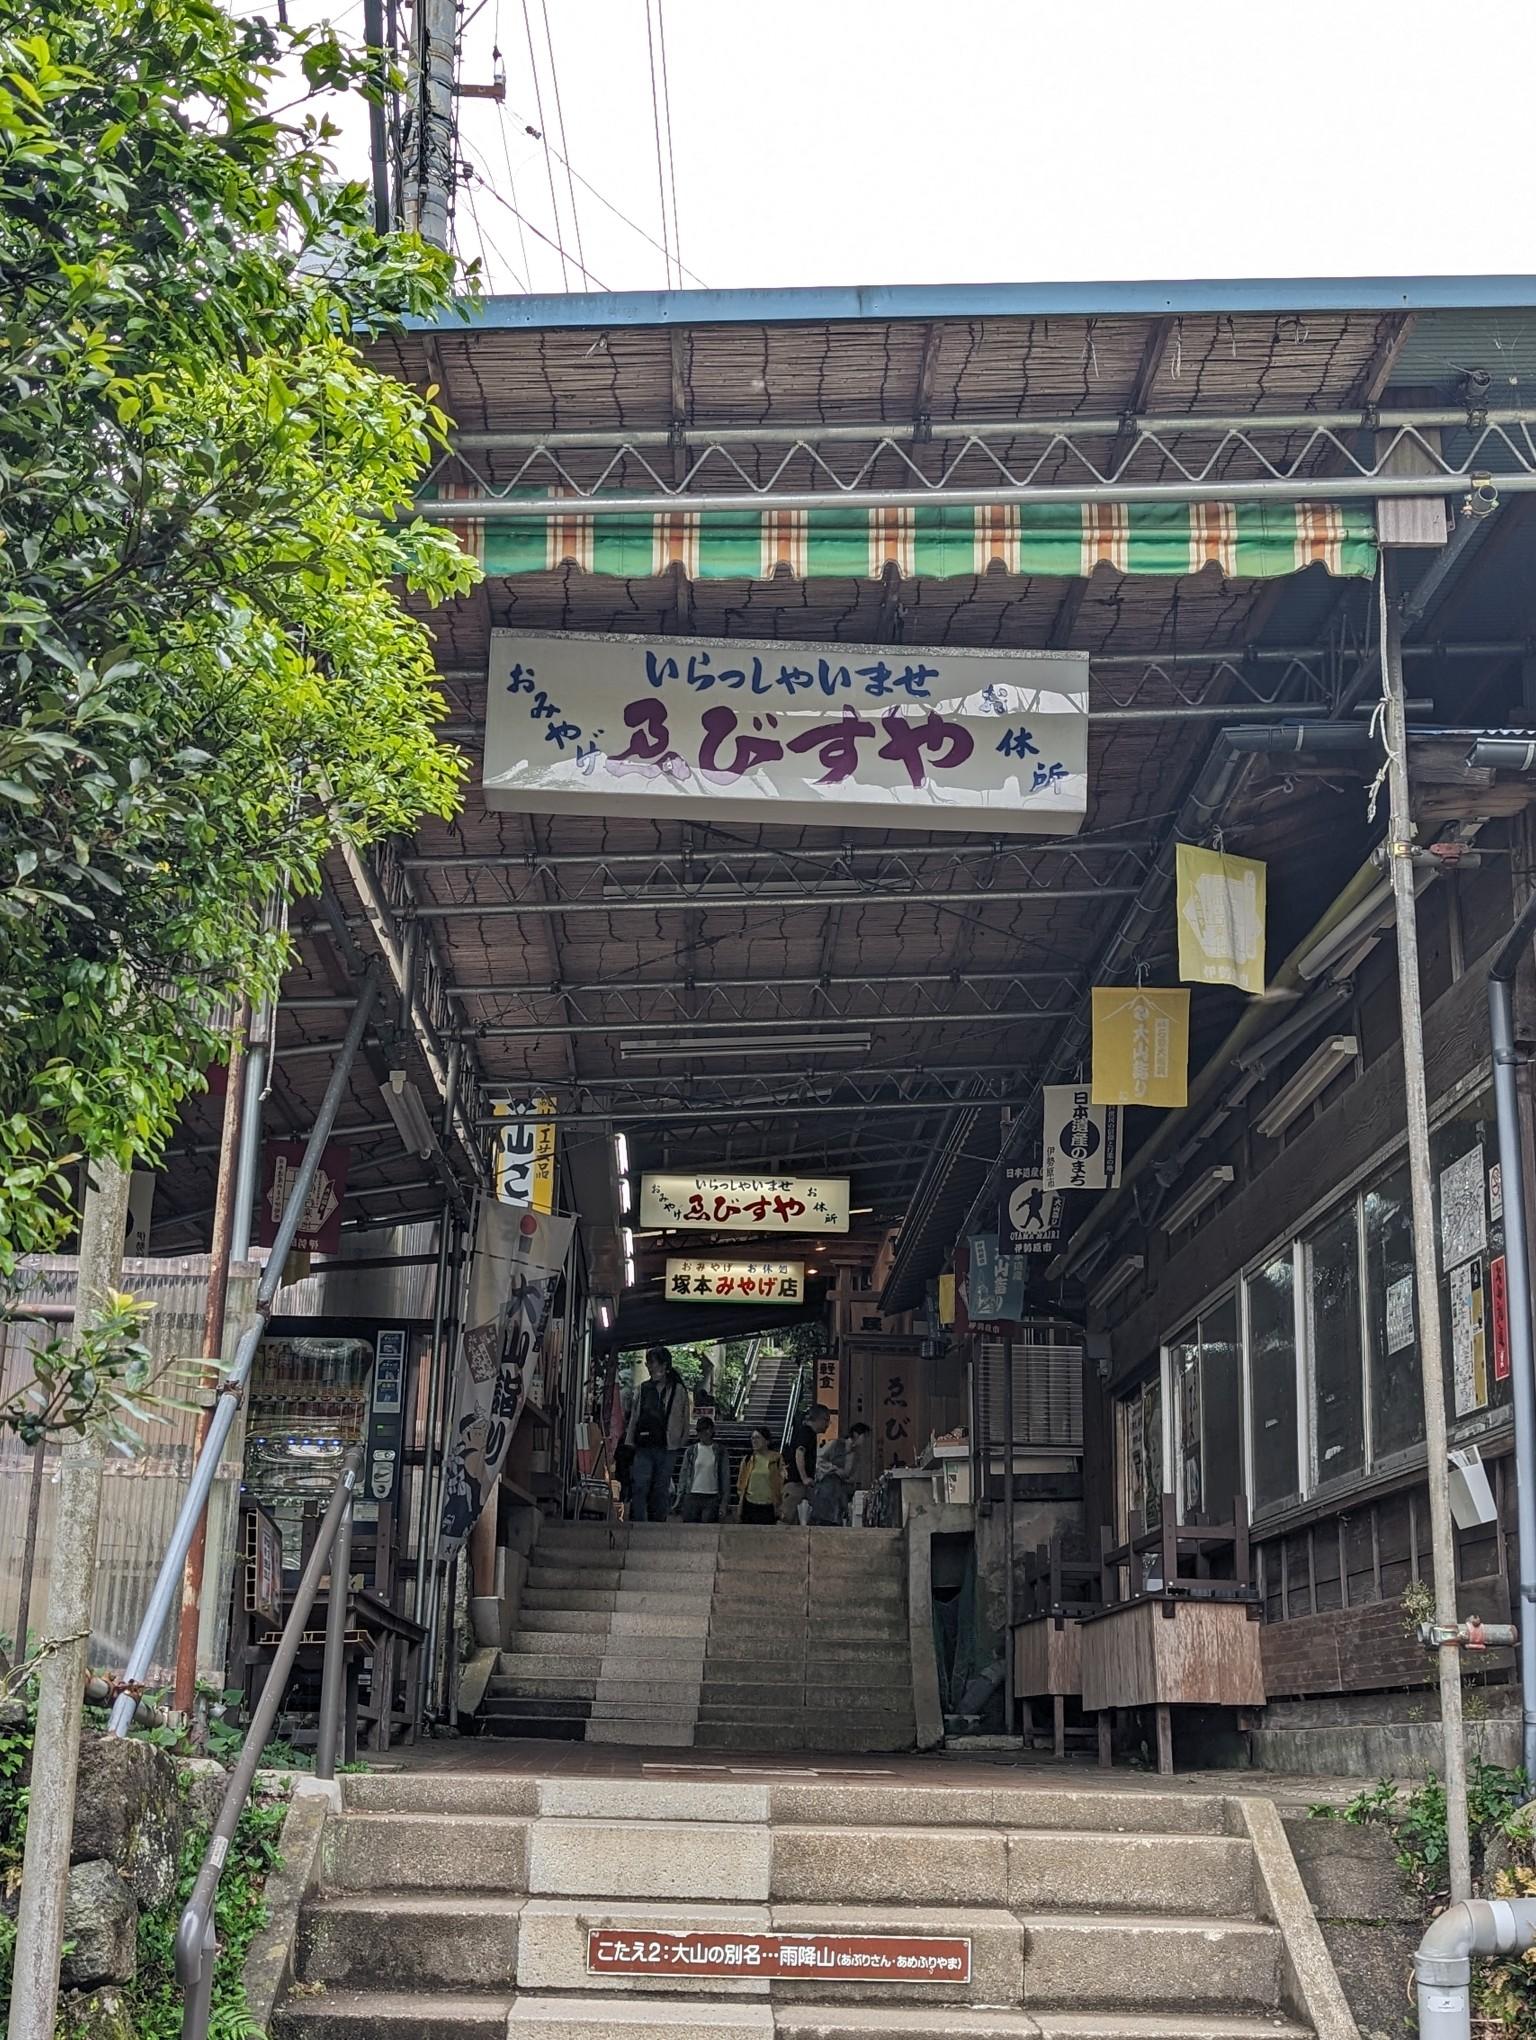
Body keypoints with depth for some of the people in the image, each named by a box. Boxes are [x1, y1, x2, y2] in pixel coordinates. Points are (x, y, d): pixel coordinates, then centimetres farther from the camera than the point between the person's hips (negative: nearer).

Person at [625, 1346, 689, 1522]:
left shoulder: (678, 1390, 4)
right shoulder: (643, 1388, 13)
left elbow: (684, 1420, 6)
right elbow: (634, 1417, 14)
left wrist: (680, 1441, -1)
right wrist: (629, 1441, 8)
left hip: (667, 1448, -2)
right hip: (644, 1446, 2)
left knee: (661, 1490, 4)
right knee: (639, 1487, -9)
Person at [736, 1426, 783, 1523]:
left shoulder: (776, 1459, -1)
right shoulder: (748, 1459, 6)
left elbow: (782, 1483, 1)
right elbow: (741, 1483, 10)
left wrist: (779, 1506, -2)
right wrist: (739, 1504, 7)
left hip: (768, 1507, -2)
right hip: (750, 1506, 2)